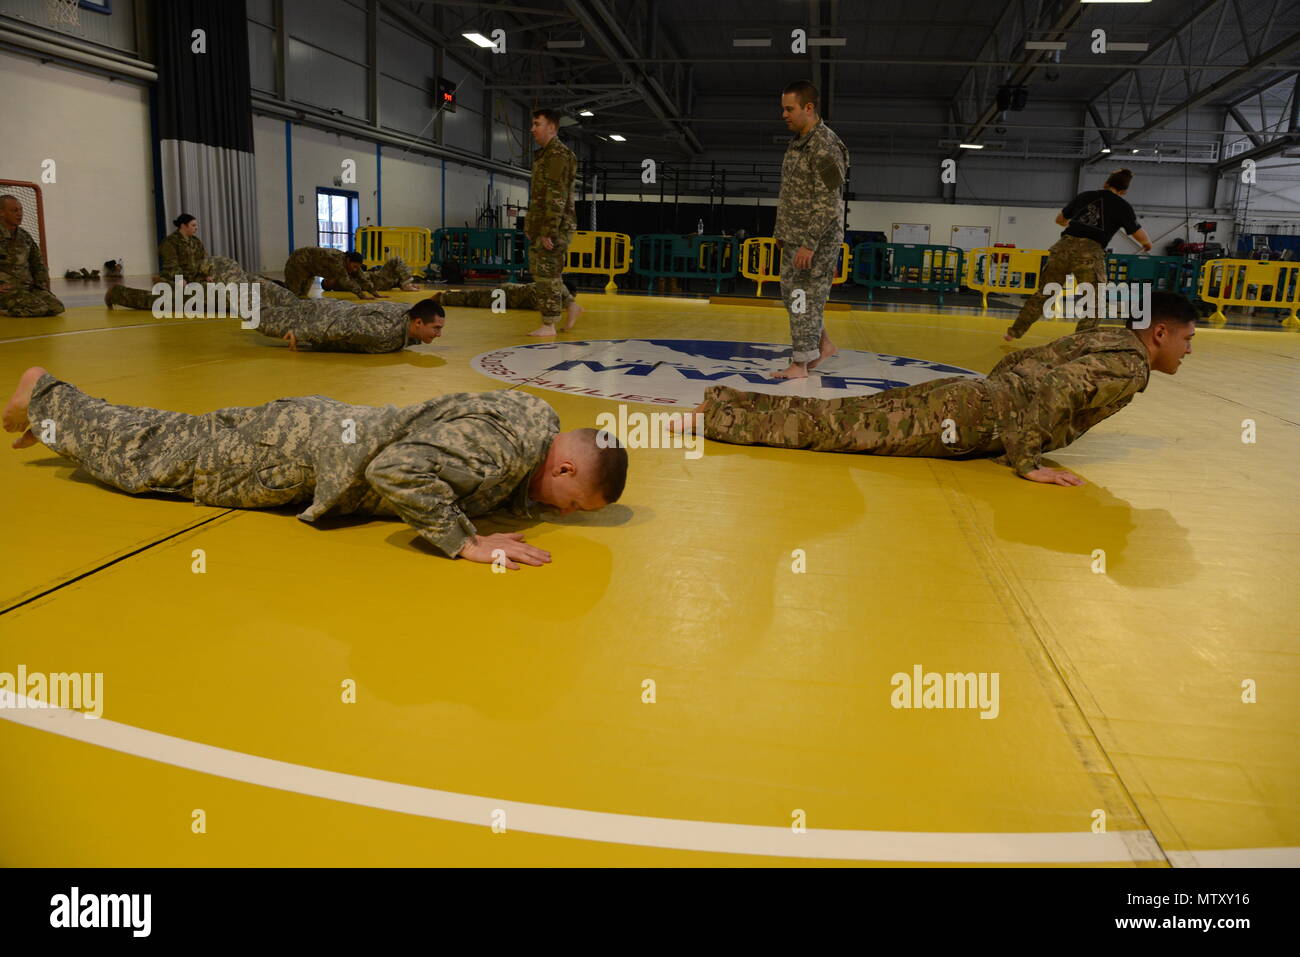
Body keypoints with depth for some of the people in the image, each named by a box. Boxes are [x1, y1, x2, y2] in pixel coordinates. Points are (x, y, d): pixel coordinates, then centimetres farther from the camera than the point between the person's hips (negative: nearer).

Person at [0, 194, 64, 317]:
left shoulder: (25, 236, 15)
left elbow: (38, 264, 23)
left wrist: (43, 286, 11)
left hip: (28, 287, 7)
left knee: (56, 307, -16)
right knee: (38, 308, -29)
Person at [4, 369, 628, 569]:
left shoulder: (541, 418, -5)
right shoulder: (503, 448, -34)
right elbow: (395, 469, -46)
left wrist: (521, 500, -3)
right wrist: (466, 543, -38)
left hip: (332, 426, 8)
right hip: (304, 454, -8)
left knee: (185, 441, 26)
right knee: (146, 460, 14)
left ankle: (53, 416, 44)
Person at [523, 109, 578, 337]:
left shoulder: (558, 155, -12)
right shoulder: (544, 154, 19)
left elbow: (557, 197, -19)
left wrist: (549, 231, -23)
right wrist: (533, 228, 19)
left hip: (554, 226, -10)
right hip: (540, 227, 10)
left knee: (546, 275, -6)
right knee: (541, 274, 13)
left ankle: (549, 325, 0)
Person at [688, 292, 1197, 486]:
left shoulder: (1101, 339, 20)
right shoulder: (1128, 367, -10)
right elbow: (1042, 391, -25)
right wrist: (1027, 464, -20)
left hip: (961, 395, 9)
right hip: (965, 419, -9)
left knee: (843, 413, 8)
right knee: (832, 427, -9)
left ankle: (724, 401, 9)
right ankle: (710, 419, -7)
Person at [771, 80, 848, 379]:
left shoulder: (825, 147, -18)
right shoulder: (798, 141, 11)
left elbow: (829, 204, -23)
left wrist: (810, 244, -25)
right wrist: (781, 231, 18)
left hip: (818, 239, -10)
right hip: (795, 236, 10)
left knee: (804, 298, -4)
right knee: (790, 293, 15)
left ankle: (800, 364, 6)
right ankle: (824, 345, 27)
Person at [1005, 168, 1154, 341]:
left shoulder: (1084, 196, 21)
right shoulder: (1122, 206, 11)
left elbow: (1060, 219, 33)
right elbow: (1141, 236, 10)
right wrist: (1147, 243, 33)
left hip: (1064, 246, 4)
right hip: (1090, 252, -4)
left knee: (1043, 293, 17)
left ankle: (1014, 332, 21)